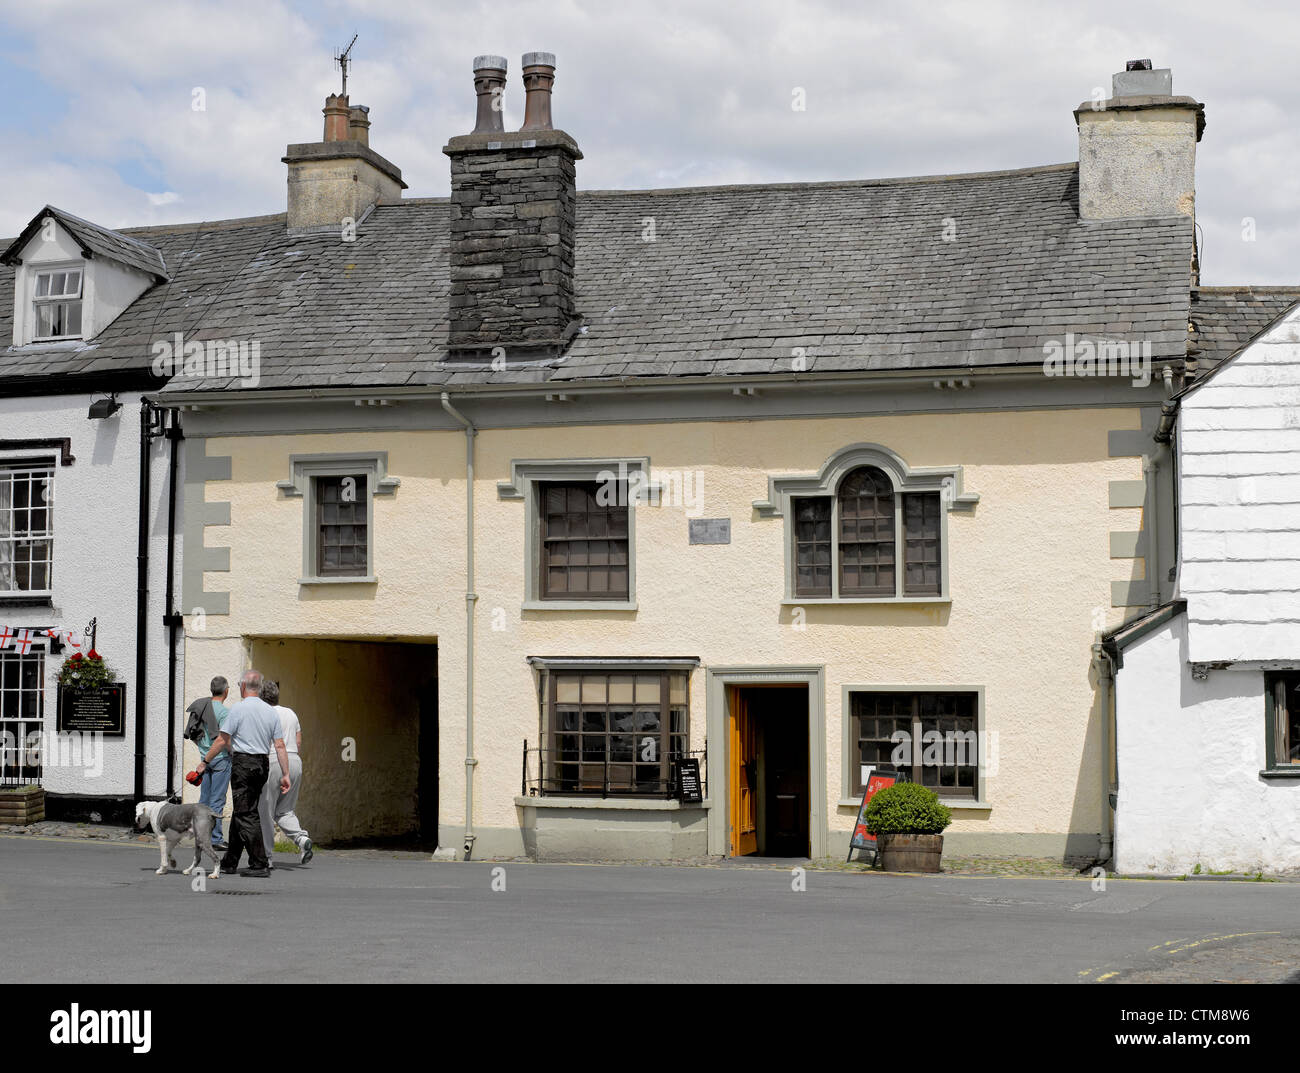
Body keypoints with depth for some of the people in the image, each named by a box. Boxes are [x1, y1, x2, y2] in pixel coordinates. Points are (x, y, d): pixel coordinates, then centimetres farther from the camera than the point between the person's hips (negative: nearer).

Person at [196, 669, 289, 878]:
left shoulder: (238, 709, -9)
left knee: (246, 815, -6)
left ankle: (259, 864, -11)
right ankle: (229, 863, 21)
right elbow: (280, 746, 6)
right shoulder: (271, 712, 9)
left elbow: (222, 741, -9)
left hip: (243, 763, -7)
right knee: (240, 812, 15)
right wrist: (285, 774, 7)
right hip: (263, 764, 7)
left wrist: (204, 762, 2)